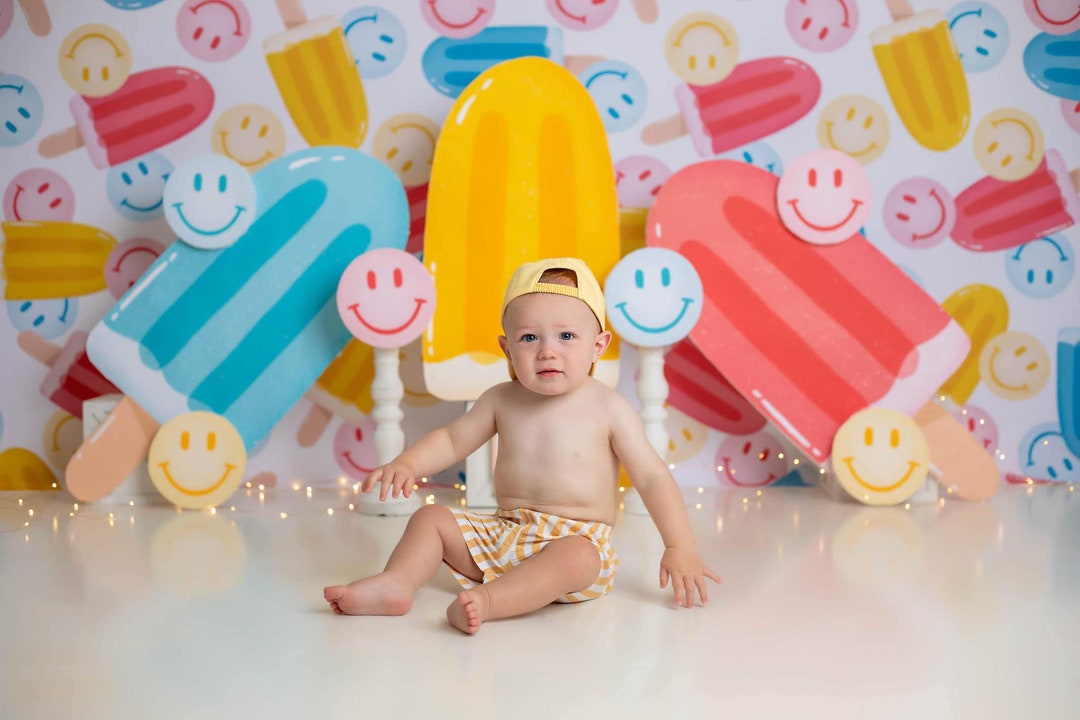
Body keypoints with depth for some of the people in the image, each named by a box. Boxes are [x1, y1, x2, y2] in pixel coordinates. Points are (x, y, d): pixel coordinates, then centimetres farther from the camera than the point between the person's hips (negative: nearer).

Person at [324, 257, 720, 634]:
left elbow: (653, 479, -8)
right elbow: (452, 439, 13)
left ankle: (487, 600, -51)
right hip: (504, 533, 5)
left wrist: (680, 548, -16)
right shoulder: (501, 400, 2)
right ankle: (395, 583, -21)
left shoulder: (609, 408, -9)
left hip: (578, 540, -5)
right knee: (431, 517, -2)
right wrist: (406, 465, -7)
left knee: (576, 558, -37)